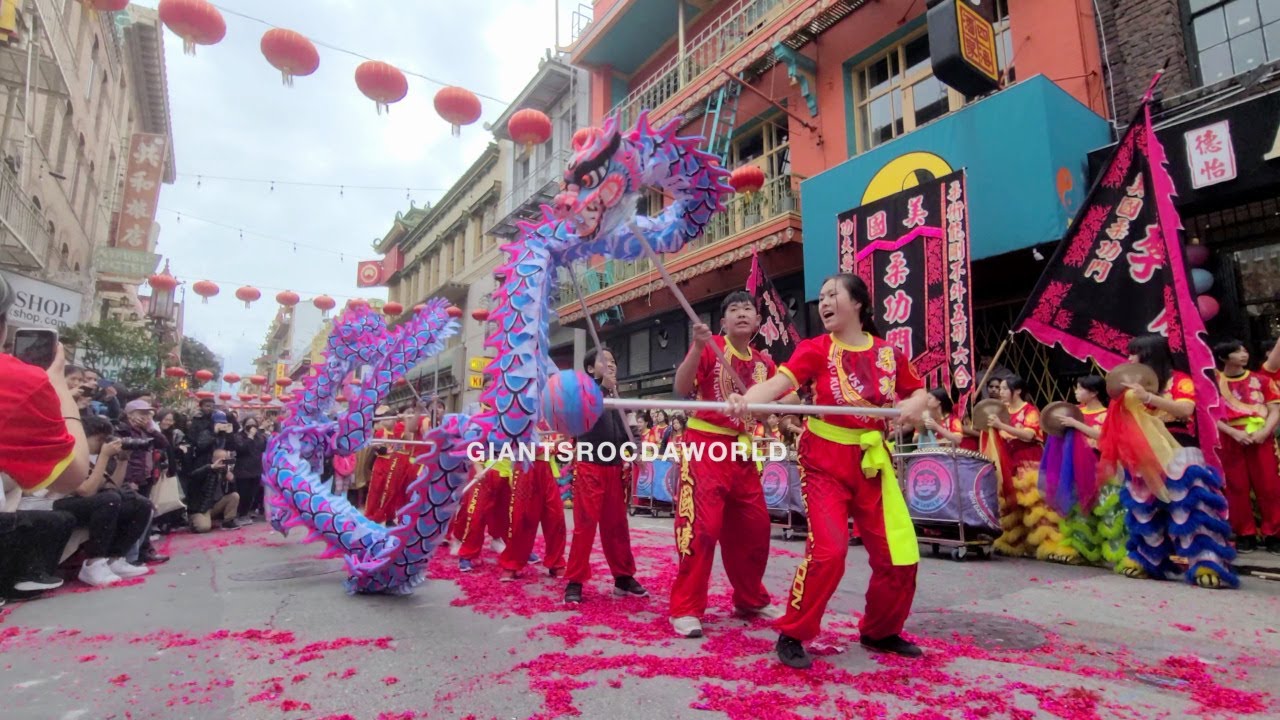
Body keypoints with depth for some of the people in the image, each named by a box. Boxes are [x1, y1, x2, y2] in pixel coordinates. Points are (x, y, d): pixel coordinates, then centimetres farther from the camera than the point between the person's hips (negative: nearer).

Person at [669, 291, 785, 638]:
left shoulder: (763, 363, 9)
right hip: (705, 446, -6)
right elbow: (682, 389, -18)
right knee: (701, 526, -11)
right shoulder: (710, 347, -7)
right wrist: (698, 347, -28)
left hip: (741, 451, 6)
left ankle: (751, 599, 32)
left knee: (754, 528, 13)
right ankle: (686, 608, 2)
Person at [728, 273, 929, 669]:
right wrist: (745, 399, -42)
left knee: (899, 555, 5)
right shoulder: (816, 349, -6)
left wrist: (913, 405, -7)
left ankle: (880, 632, 31)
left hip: (872, 461, 4)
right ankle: (792, 635, 5)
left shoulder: (888, 352, 4)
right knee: (828, 550, -15)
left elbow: (919, 391, 17)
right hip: (825, 460, -4)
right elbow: (779, 381, -22)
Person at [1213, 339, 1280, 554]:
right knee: (1237, 488, 2)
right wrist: (1234, 432, -14)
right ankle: (1245, 535, 10)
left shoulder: (1261, 380, 8)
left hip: (1261, 439, 1)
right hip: (1231, 440, -1)